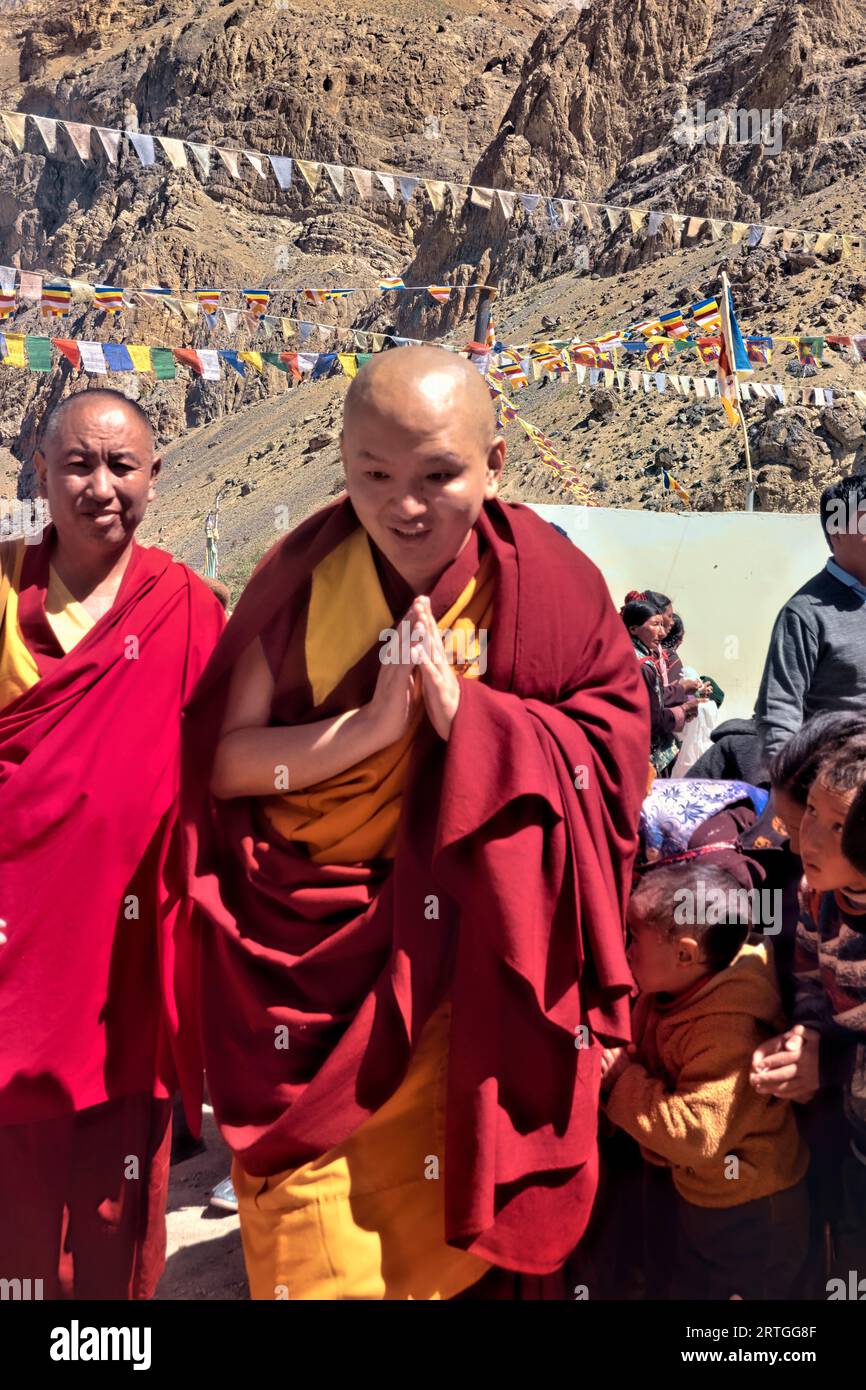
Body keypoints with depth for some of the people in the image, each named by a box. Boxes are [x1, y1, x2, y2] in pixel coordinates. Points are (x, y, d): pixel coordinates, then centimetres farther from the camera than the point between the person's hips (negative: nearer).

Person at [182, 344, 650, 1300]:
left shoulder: (544, 585, -7)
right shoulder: (303, 575, -7)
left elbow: (614, 742, -7)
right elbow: (223, 758, -8)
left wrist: (465, 709, -21)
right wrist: (372, 726, -22)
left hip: (458, 961, 0)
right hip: (305, 939, 0)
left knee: (441, 1225, 12)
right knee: (314, 1240, 7)